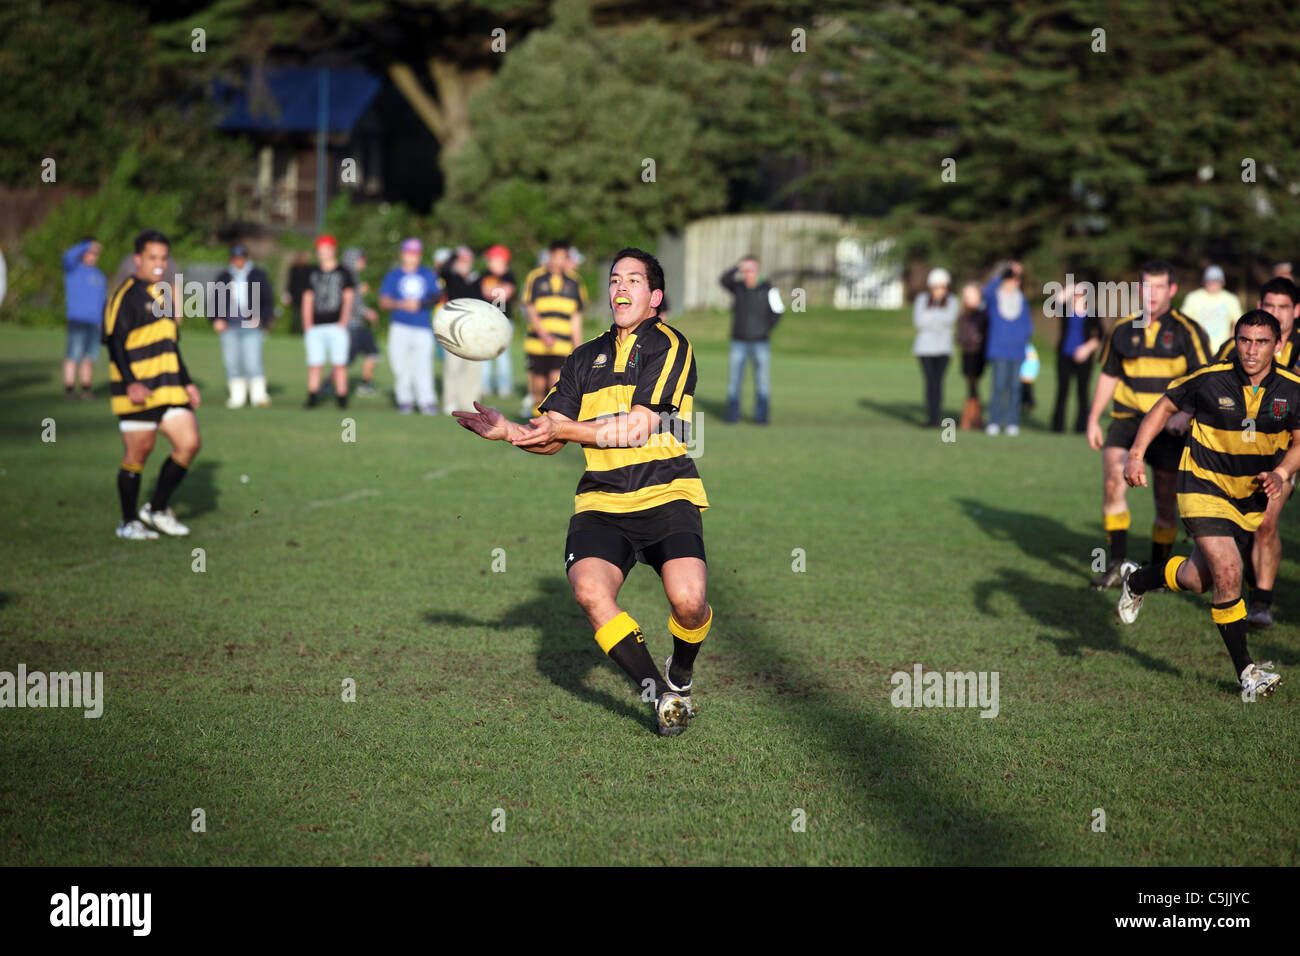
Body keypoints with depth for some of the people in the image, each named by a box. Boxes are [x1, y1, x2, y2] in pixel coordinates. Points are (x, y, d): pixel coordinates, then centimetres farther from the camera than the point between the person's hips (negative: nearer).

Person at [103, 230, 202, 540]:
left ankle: (157, 509, 14)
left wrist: (186, 382, 23)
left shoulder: (165, 294, 17)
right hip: (138, 392, -7)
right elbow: (114, 342, -14)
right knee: (138, 453, -1)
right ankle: (129, 523, 12)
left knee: (189, 443, 0)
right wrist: (130, 384, -23)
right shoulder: (126, 296, -9)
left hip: (169, 388, 7)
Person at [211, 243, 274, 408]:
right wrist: (216, 319, 2)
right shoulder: (224, 277, 14)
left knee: (252, 362, -13)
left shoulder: (259, 276, 7)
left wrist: (260, 318, -7)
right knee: (231, 362, 3)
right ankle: (237, 396, 10)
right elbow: (215, 301, 18)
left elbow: (268, 301, 7)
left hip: (252, 326, -3)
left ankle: (259, 395, -9)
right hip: (229, 327, 3)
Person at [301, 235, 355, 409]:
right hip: (316, 327, 3)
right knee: (314, 364, -2)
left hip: (336, 325, -3)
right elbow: (307, 301, 14)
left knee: (339, 364, -5)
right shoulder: (313, 274, 15)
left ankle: (341, 398, -2)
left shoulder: (343, 273, 6)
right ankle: (312, 396, -1)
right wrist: (307, 326, 4)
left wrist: (343, 321, -10)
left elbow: (348, 298, 1)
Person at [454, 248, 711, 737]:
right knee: (589, 590, -26)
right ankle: (661, 694, -12)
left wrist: (565, 429, -11)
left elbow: (637, 428, -10)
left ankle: (681, 674, 10)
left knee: (687, 600, -26)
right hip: (602, 502, 4)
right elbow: (548, 438, 17)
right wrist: (507, 430, -3)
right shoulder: (586, 357, 18)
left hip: (666, 496, -4)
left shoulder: (668, 345, 1)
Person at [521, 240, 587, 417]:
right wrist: (544, 335, -15)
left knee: (556, 385, -13)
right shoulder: (535, 278, 1)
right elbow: (530, 310, -2)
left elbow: (576, 317, 15)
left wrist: (578, 345, 13)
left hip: (563, 345, 1)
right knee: (538, 386, 3)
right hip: (537, 341, -1)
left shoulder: (573, 281, 9)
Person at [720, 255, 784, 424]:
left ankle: (761, 416, 0)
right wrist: (737, 268, -30)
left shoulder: (768, 289, -1)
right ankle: (732, 415, 5)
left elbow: (777, 311, 5)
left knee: (762, 381, -4)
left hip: (760, 343, -1)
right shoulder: (737, 287, 3)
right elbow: (724, 280, -17)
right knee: (734, 380, -1)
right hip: (739, 342, 2)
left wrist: (766, 329, -4)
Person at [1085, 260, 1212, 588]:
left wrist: (1185, 413, -24)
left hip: (1169, 427, -2)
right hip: (1127, 417, 2)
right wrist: (1093, 420, 12)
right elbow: (1109, 376, 17)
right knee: (1113, 478, -20)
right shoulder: (1123, 329, 7)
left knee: (1166, 504, 3)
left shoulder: (1187, 331, -4)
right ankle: (1117, 564, -14)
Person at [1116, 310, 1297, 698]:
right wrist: (1136, 453, -10)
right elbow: (1165, 405, -1)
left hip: (1251, 499, 4)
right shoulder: (1209, 380, -17)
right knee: (1228, 572, -19)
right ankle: (1245, 670, -7)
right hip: (1203, 488, -4)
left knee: (1197, 579, 12)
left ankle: (1138, 579, 45)